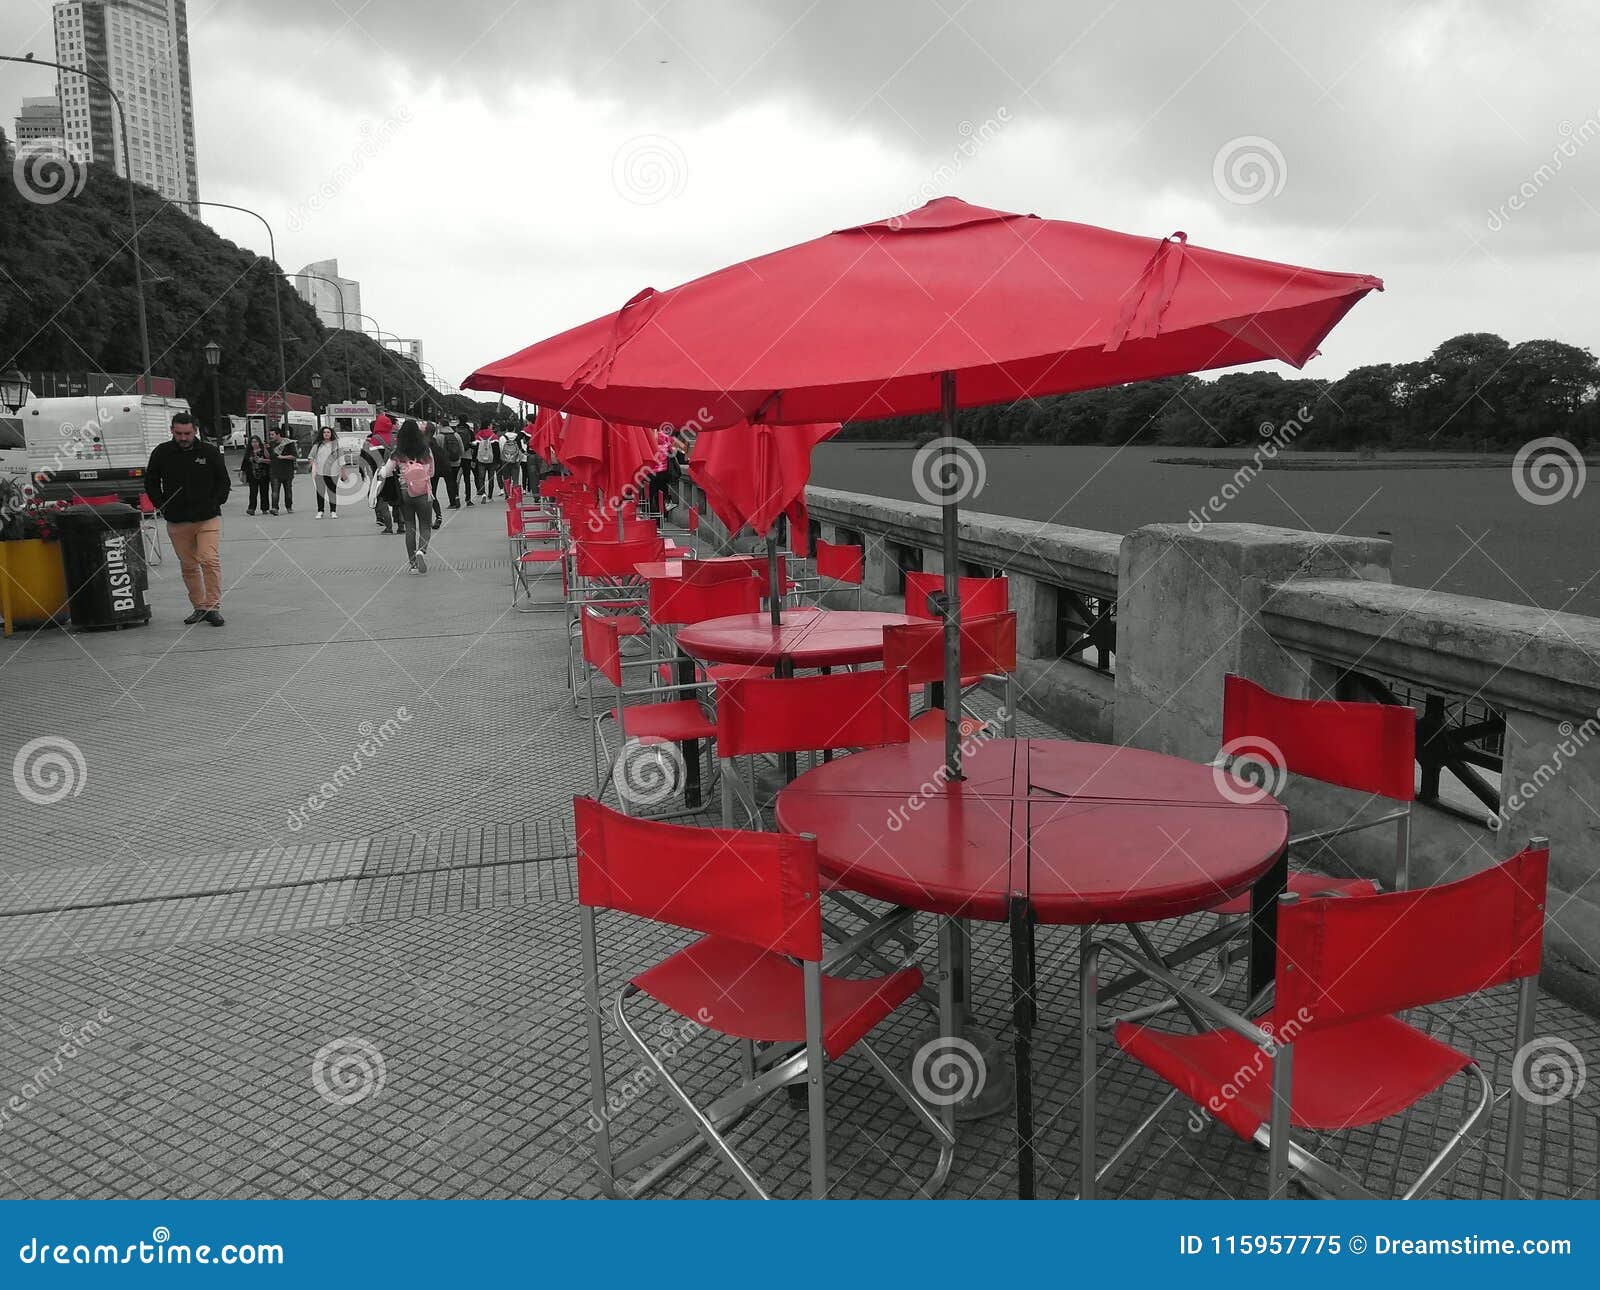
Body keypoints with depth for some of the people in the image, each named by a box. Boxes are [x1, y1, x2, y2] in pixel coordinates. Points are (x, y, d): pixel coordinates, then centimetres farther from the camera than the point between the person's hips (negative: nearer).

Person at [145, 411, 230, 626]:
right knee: (188, 566, 8)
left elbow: (223, 481, 11)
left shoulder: (210, 452, 0)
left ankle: (213, 607, -9)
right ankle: (199, 607, 18)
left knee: (209, 560, -15)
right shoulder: (162, 453, 3)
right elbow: (151, 481, 16)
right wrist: (161, 505, 7)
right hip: (176, 521, 3)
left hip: (207, 519, -2)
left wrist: (215, 503, 2)